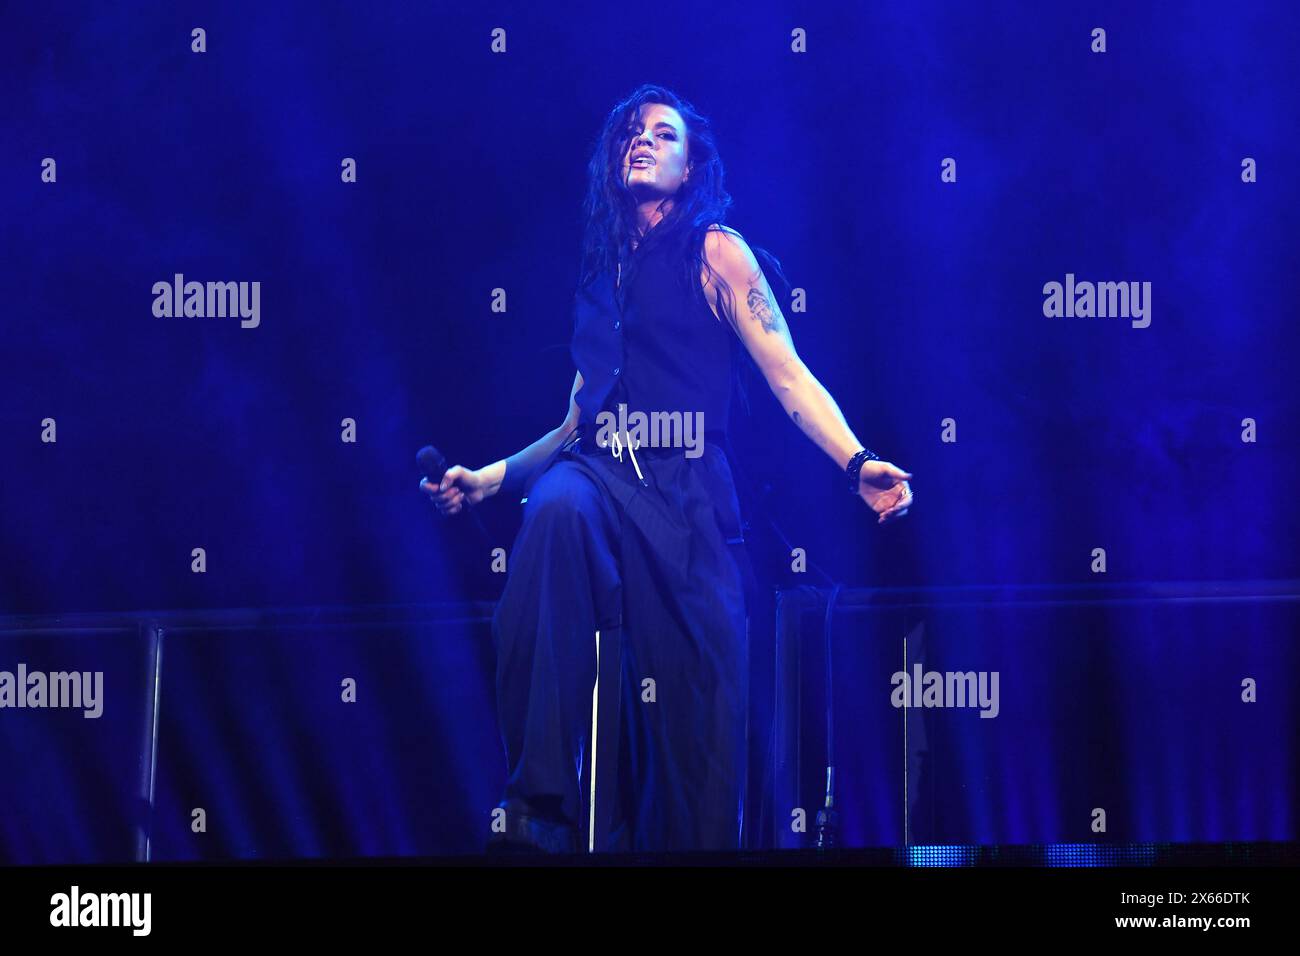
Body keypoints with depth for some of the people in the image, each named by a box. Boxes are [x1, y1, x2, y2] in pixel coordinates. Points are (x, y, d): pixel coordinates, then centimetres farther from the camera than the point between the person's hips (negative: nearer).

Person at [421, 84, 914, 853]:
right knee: (556, 509, -34)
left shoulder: (715, 252, 8)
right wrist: (491, 479, 26)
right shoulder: (607, 268, 22)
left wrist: (857, 462, -17)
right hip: (601, 473, 3)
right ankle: (542, 797, -36)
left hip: (685, 492, -3)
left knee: (696, 703, -11)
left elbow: (790, 377, -2)